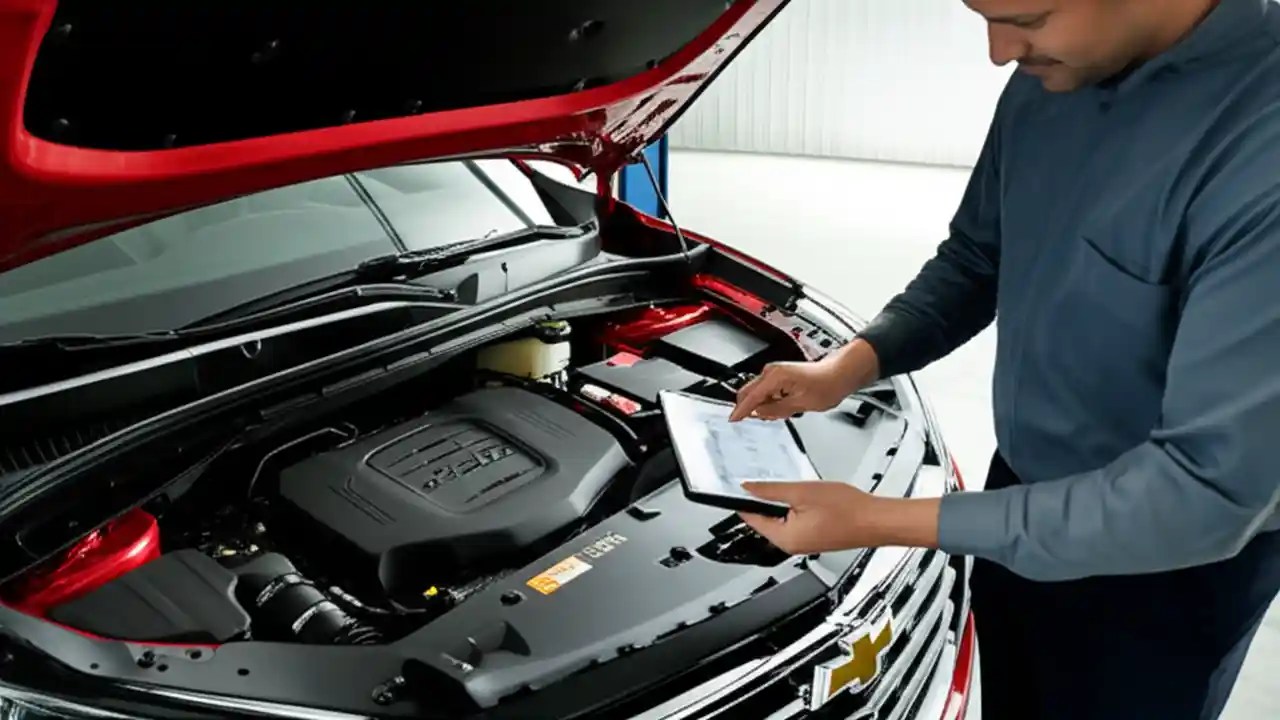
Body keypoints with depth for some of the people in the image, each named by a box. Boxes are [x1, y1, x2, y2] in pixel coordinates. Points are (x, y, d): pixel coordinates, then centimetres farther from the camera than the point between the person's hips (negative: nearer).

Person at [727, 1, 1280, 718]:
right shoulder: (1046, 82, -9)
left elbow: (1204, 493, -33)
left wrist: (885, 521, -32)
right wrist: (850, 365, -11)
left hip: (1164, 565, -6)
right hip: (1025, 491, 6)